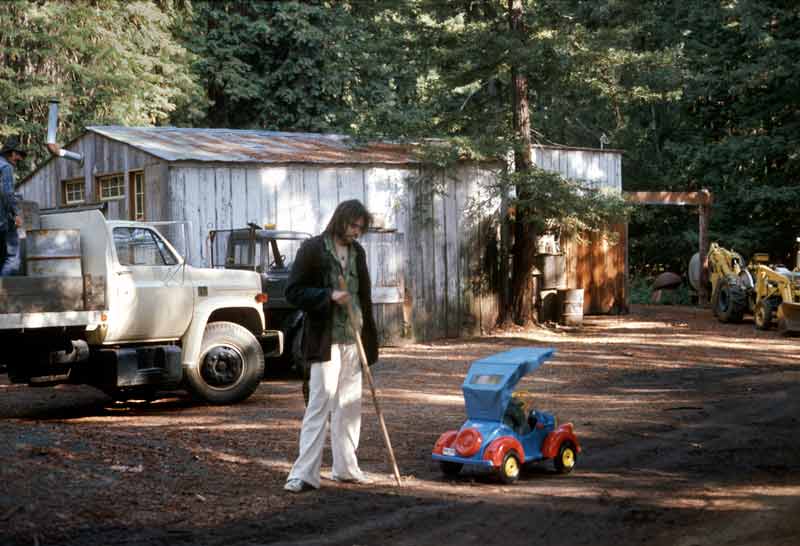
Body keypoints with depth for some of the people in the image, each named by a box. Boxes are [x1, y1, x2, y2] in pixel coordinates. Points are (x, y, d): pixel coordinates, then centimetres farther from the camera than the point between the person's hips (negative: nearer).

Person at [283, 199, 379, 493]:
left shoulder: (357, 252, 12)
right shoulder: (313, 249, -7)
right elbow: (294, 291, -9)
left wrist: (369, 337, 16)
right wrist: (329, 296, -21)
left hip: (352, 340, 7)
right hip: (325, 340, -7)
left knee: (350, 403, 11)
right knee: (320, 402, -11)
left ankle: (345, 467, 21)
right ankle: (304, 473, -10)